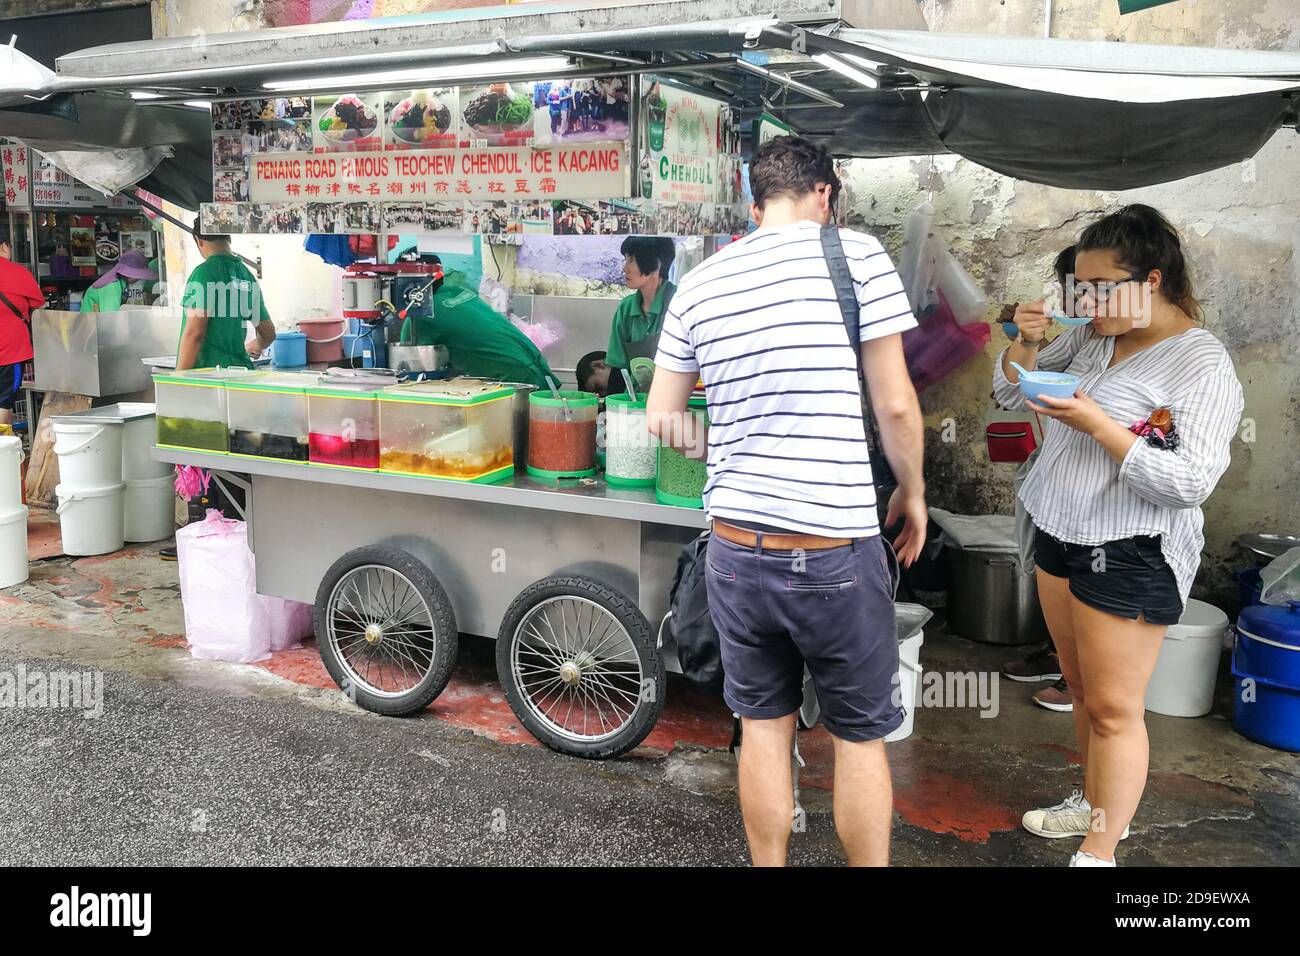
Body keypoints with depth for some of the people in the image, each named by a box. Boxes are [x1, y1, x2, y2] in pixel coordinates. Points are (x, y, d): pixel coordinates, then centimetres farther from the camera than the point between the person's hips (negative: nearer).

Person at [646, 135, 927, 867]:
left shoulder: (699, 284, 5)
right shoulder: (858, 256, -6)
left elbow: (662, 420, 10)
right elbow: (896, 404, -6)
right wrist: (913, 491, 10)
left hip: (737, 547, 4)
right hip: (835, 551, -4)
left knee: (764, 727, 18)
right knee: (861, 738, 14)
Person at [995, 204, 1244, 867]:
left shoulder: (1202, 366, -14)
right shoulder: (1091, 338, 5)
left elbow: (1190, 482, -21)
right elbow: (1010, 393, 13)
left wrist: (1098, 426, -26)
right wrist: (1025, 344, -6)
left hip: (1128, 557, -7)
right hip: (1059, 538, 7)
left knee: (1111, 708, 2)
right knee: (1081, 688, 19)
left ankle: (1099, 850, 15)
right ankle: (1095, 803, 37)